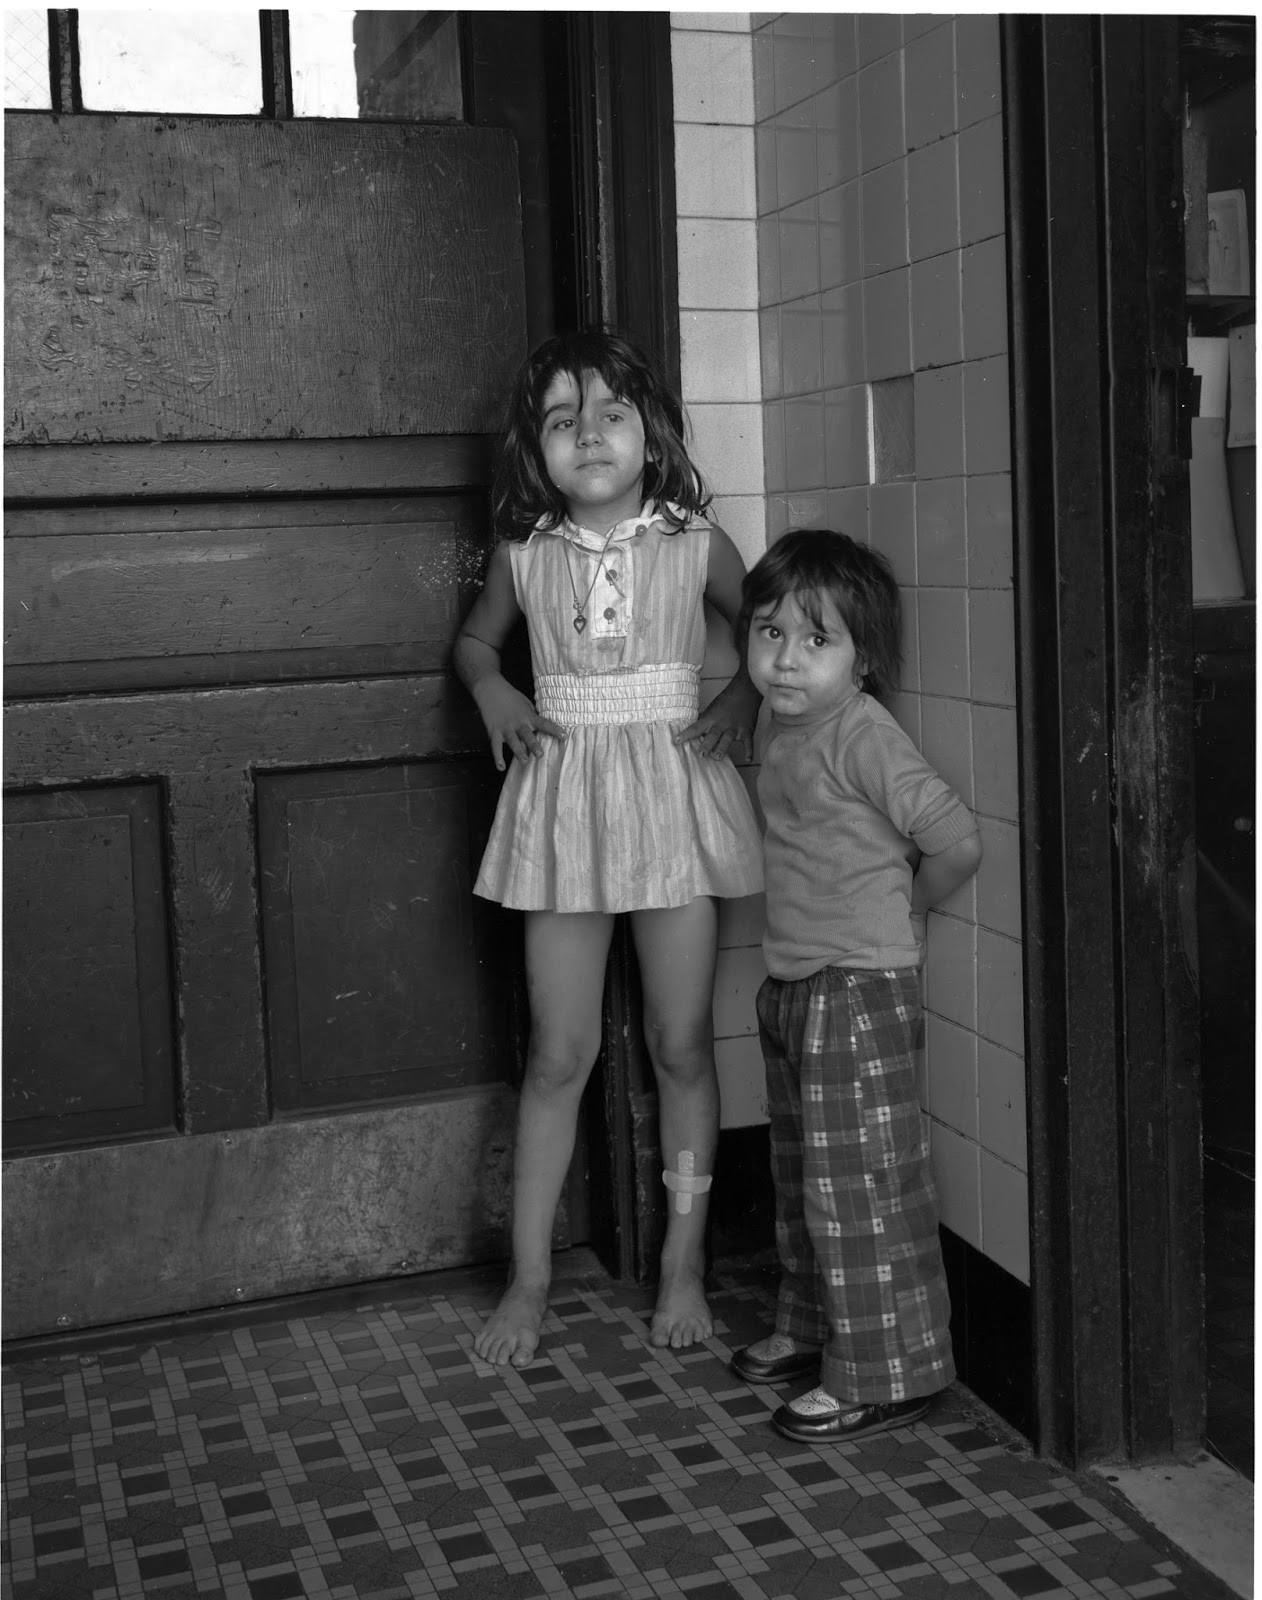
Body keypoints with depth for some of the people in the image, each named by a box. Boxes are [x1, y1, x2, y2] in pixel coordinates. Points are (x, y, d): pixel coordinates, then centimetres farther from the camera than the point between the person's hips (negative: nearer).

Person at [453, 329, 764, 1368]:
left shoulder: (696, 547, -1)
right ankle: (530, 1280, 16)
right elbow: (474, 638, 21)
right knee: (559, 1054, 4)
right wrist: (493, 690, 1)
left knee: (683, 1045, 5)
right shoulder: (525, 556, 2)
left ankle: (684, 1268, 21)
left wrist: (745, 693, -3)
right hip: (565, 799, 1)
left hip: (674, 792, -1)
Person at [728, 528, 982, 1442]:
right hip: (792, 988, 9)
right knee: (804, 1177, 21)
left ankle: (885, 1376, 11)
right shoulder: (783, 728, 7)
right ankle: (816, 1327, 37)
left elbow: (956, 841, -22)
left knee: (862, 1186, -1)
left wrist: (902, 908, -6)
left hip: (860, 990, -9)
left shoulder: (860, 734, -19)